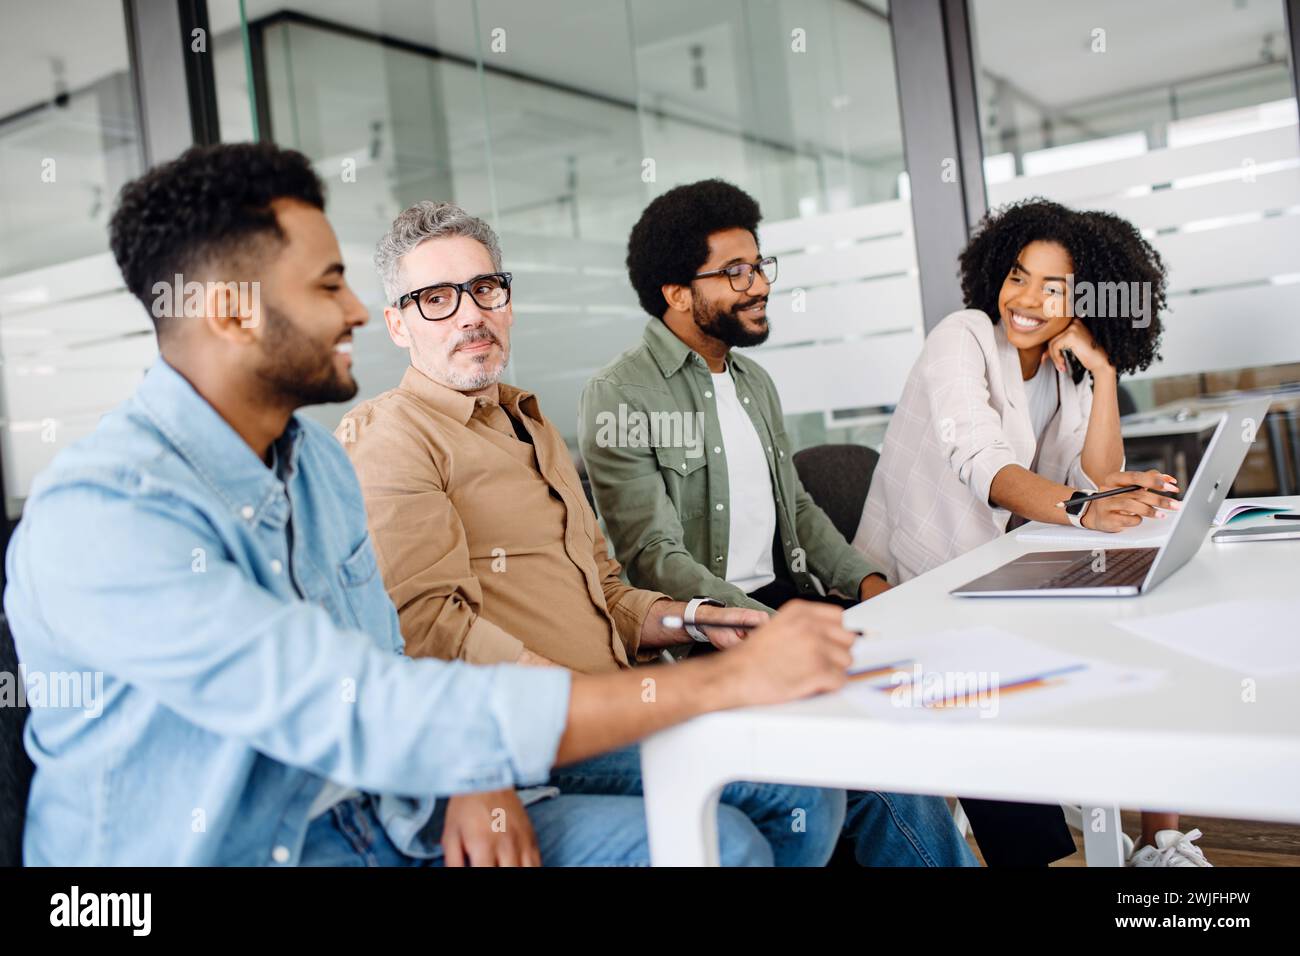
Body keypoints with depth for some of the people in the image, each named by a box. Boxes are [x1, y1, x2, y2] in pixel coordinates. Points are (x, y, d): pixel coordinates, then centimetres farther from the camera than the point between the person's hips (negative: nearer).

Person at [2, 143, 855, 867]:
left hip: (377, 822, 7)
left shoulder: (317, 457, 6)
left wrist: (475, 784, -11)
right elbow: (368, 716, -30)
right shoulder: (98, 517, -22)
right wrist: (728, 680, -28)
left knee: (724, 841, -6)